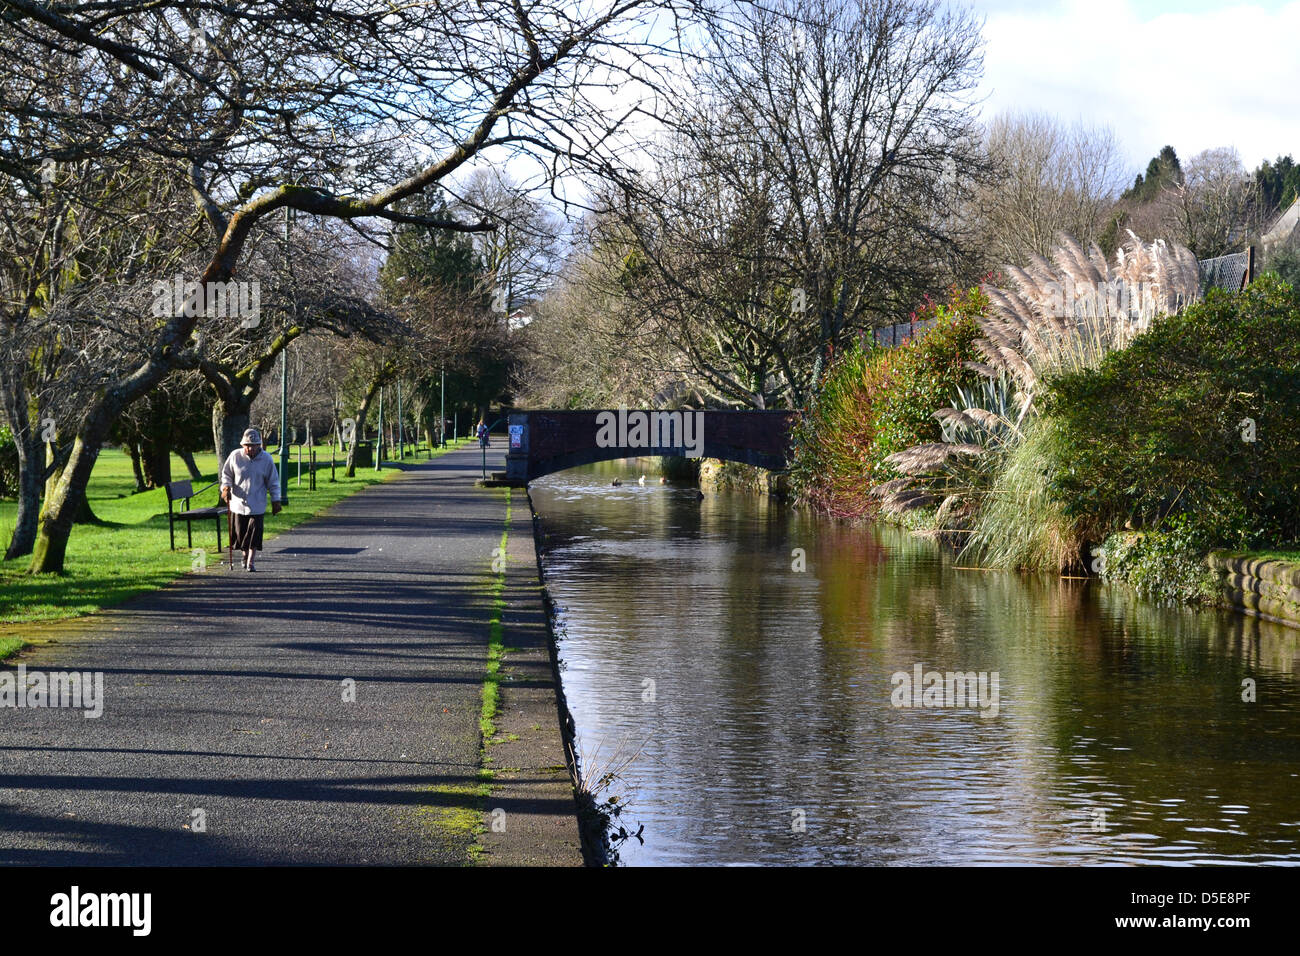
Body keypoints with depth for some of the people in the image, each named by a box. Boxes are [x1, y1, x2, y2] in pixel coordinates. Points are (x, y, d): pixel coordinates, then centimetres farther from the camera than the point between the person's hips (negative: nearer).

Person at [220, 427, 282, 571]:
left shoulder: (266, 459, -5)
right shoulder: (235, 456, -3)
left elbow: (273, 482, 3)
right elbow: (226, 473, 9)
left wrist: (276, 501, 2)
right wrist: (226, 487, -10)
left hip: (257, 505, -2)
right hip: (238, 502, 2)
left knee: (254, 534, -7)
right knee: (240, 533, 9)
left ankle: (251, 562, 1)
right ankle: (245, 556, 32)